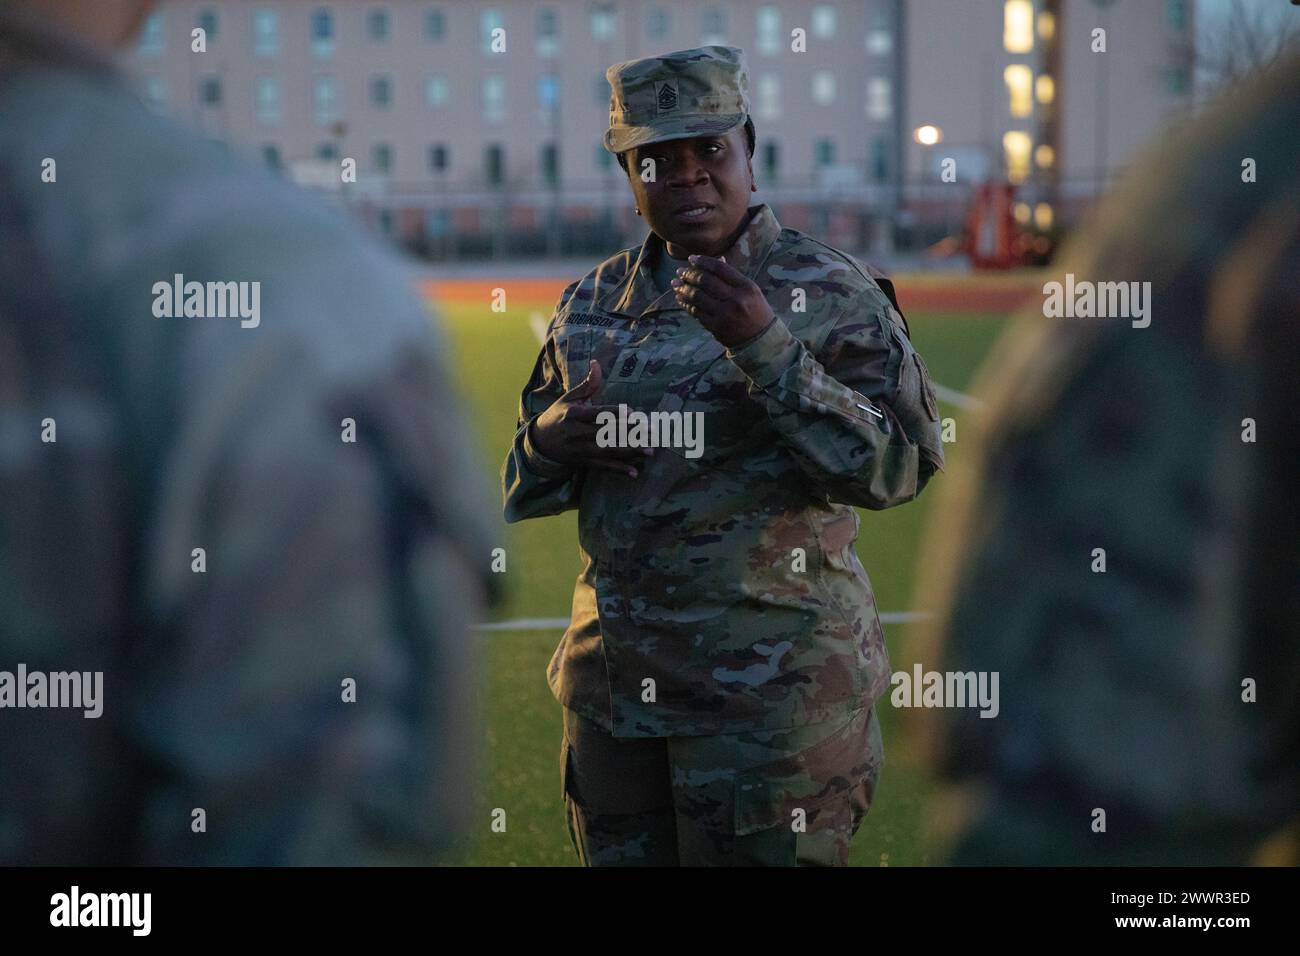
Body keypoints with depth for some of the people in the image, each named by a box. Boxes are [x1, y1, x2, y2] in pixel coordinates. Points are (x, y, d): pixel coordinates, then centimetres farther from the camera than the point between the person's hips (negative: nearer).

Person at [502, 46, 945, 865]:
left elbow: (900, 466, -17)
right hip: (613, 678, 5)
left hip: (771, 689, -5)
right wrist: (551, 441, -7)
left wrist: (765, 346, -25)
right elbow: (524, 487, 17)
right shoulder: (591, 303, 10)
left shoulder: (828, 292, -6)